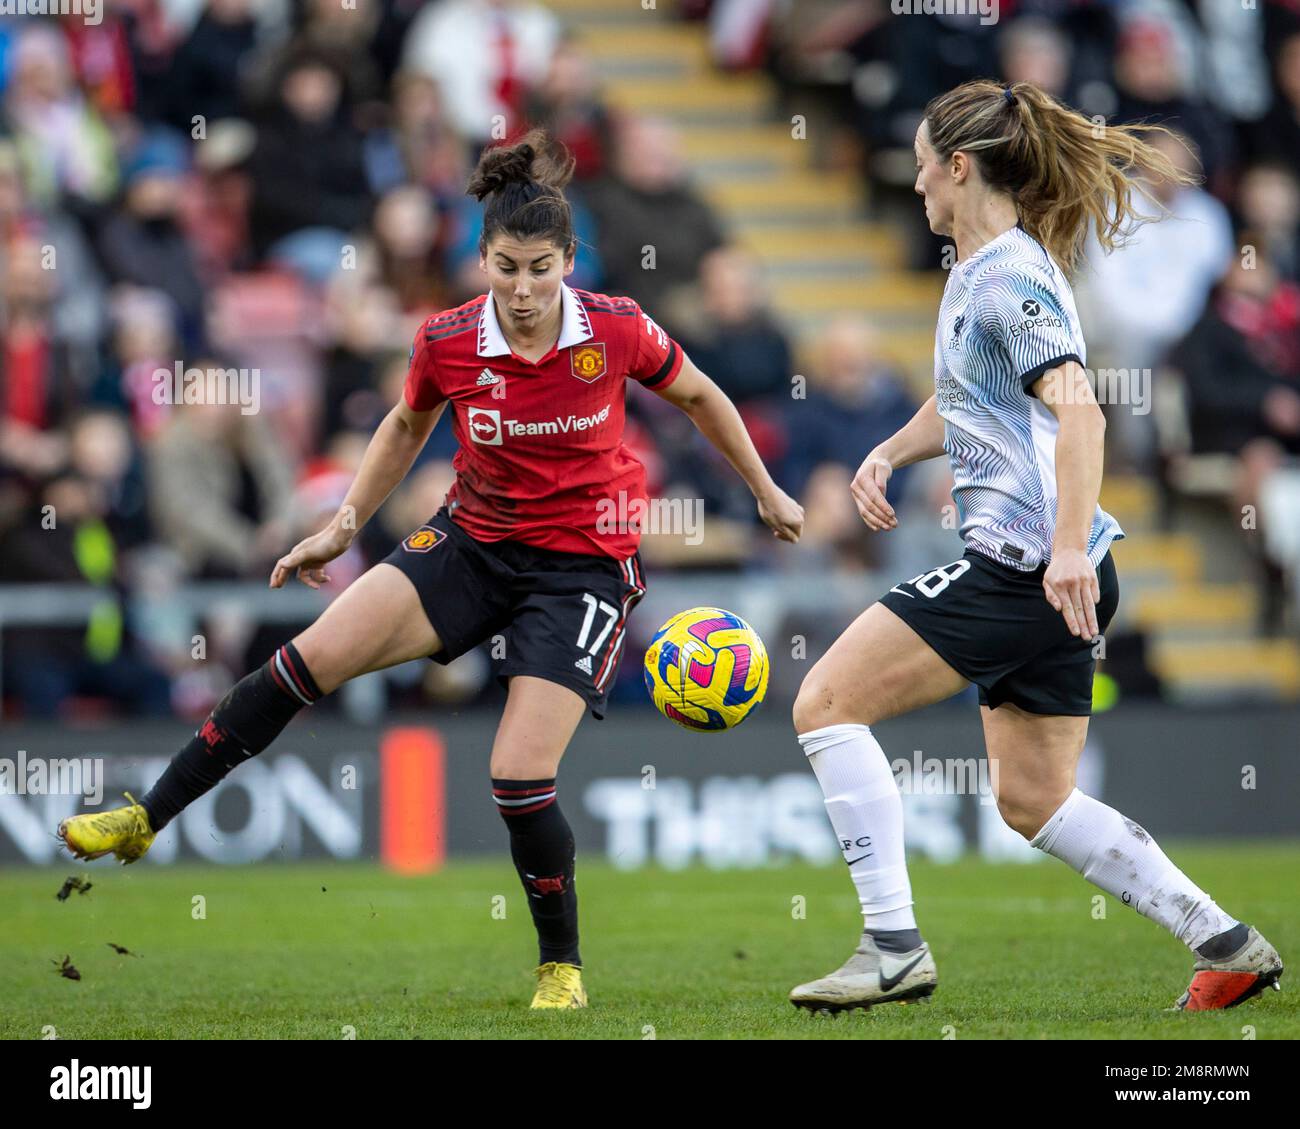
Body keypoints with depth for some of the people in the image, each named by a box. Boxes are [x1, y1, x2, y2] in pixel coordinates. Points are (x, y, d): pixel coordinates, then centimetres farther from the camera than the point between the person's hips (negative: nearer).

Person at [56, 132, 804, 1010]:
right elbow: (408, 427, 12)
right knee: (313, 658, -14)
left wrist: (765, 490, 13)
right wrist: (343, 528, 13)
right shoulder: (447, 343, -10)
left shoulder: (616, 330, -16)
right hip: (475, 540, 3)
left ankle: (562, 964, 8)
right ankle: (146, 819, -4)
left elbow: (697, 395, 4)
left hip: (586, 564, -3)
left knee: (520, 779, -16)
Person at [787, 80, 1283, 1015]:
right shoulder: (978, 271, 18)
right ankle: (1226, 944, 14)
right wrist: (888, 454, 16)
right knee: (1033, 800, 14)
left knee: (827, 702, -8)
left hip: (1028, 566, -10)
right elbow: (963, 402, 34)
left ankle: (894, 947, -10)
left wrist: (1070, 546, -33)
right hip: (1040, 574, 10)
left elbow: (1077, 408, -24)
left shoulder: (1009, 274, -12)